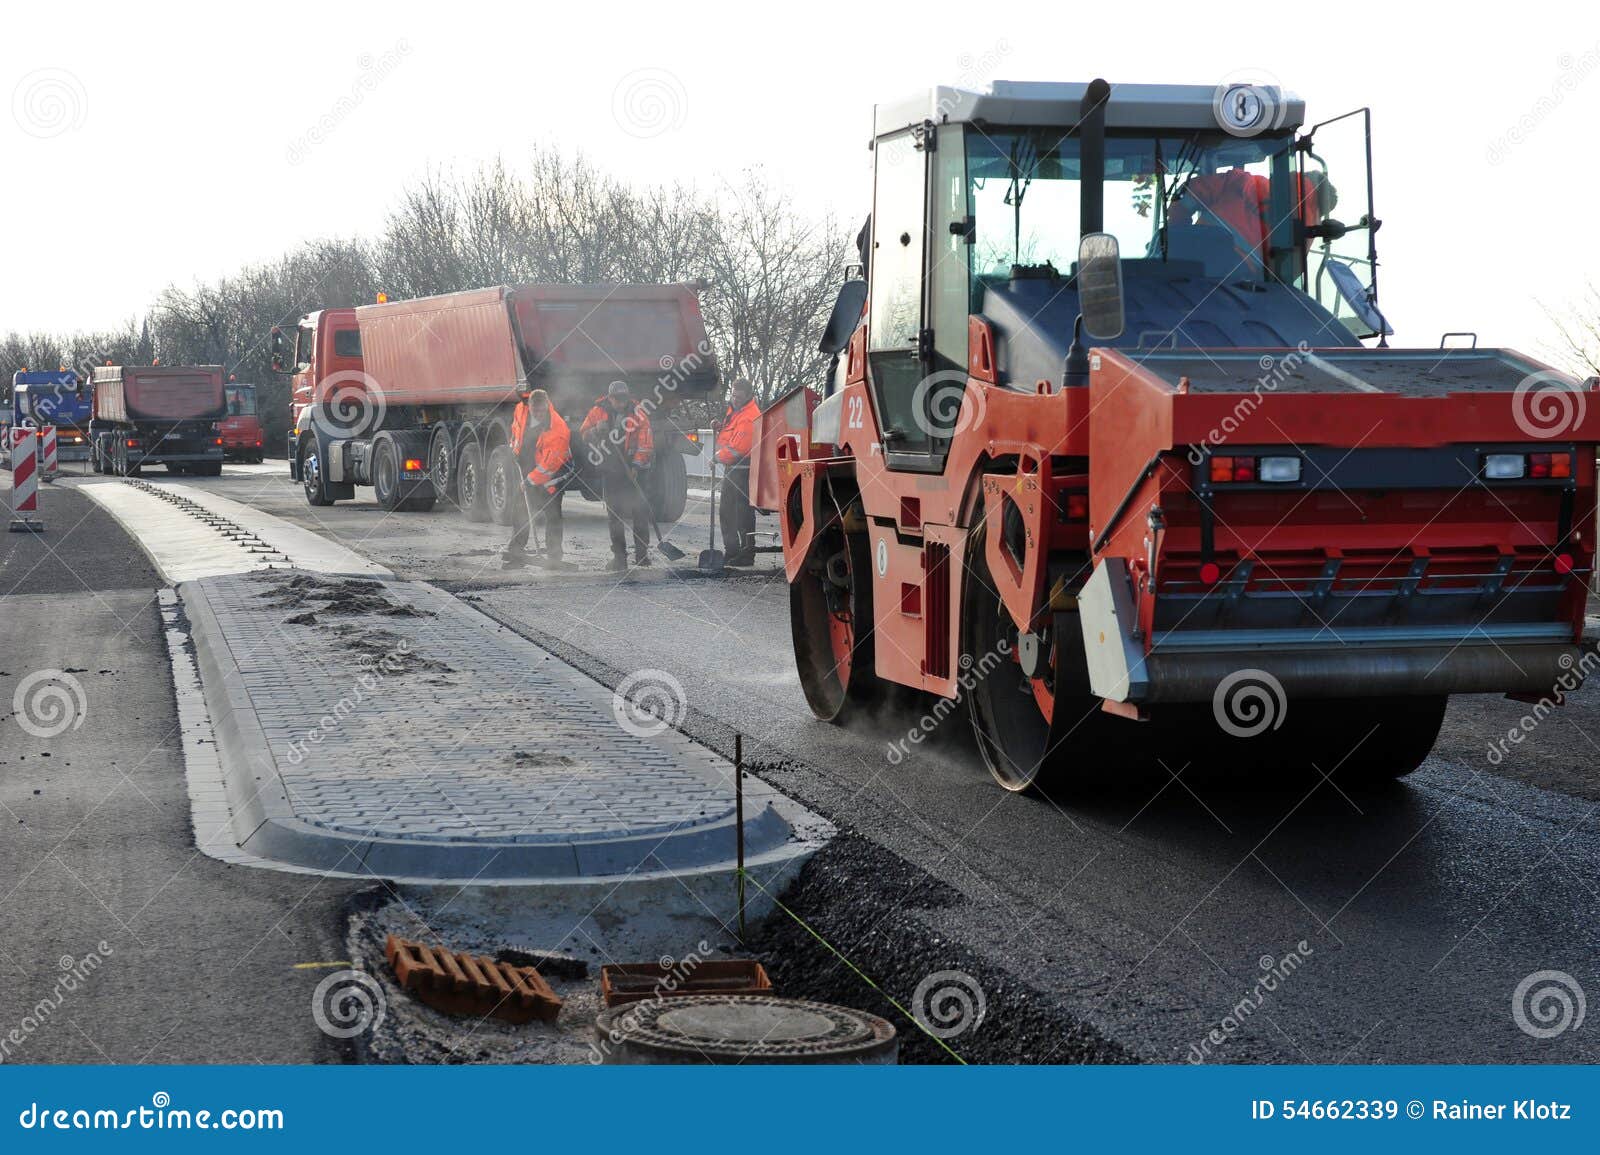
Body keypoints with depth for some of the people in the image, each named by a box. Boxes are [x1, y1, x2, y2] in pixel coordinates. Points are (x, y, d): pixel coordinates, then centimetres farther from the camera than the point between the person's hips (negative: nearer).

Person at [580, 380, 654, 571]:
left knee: (640, 511, -5)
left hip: (634, 469, -2)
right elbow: (583, 436, 3)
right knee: (615, 514, 6)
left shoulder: (638, 413, -3)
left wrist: (636, 465, -15)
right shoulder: (598, 412, 2)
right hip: (609, 471, 2)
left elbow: (646, 443, -5)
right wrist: (597, 430, -18)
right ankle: (619, 556, 11)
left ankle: (642, 553, 8)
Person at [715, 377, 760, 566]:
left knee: (743, 512, -8)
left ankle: (747, 554, -5)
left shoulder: (749, 416, -19)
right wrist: (719, 428, 5)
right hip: (731, 467, 10)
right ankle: (731, 551, 23)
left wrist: (718, 458, -10)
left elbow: (738, 447, -23)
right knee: (726, 511, 15)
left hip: (743, 469, -10)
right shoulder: (733, 410, 14)